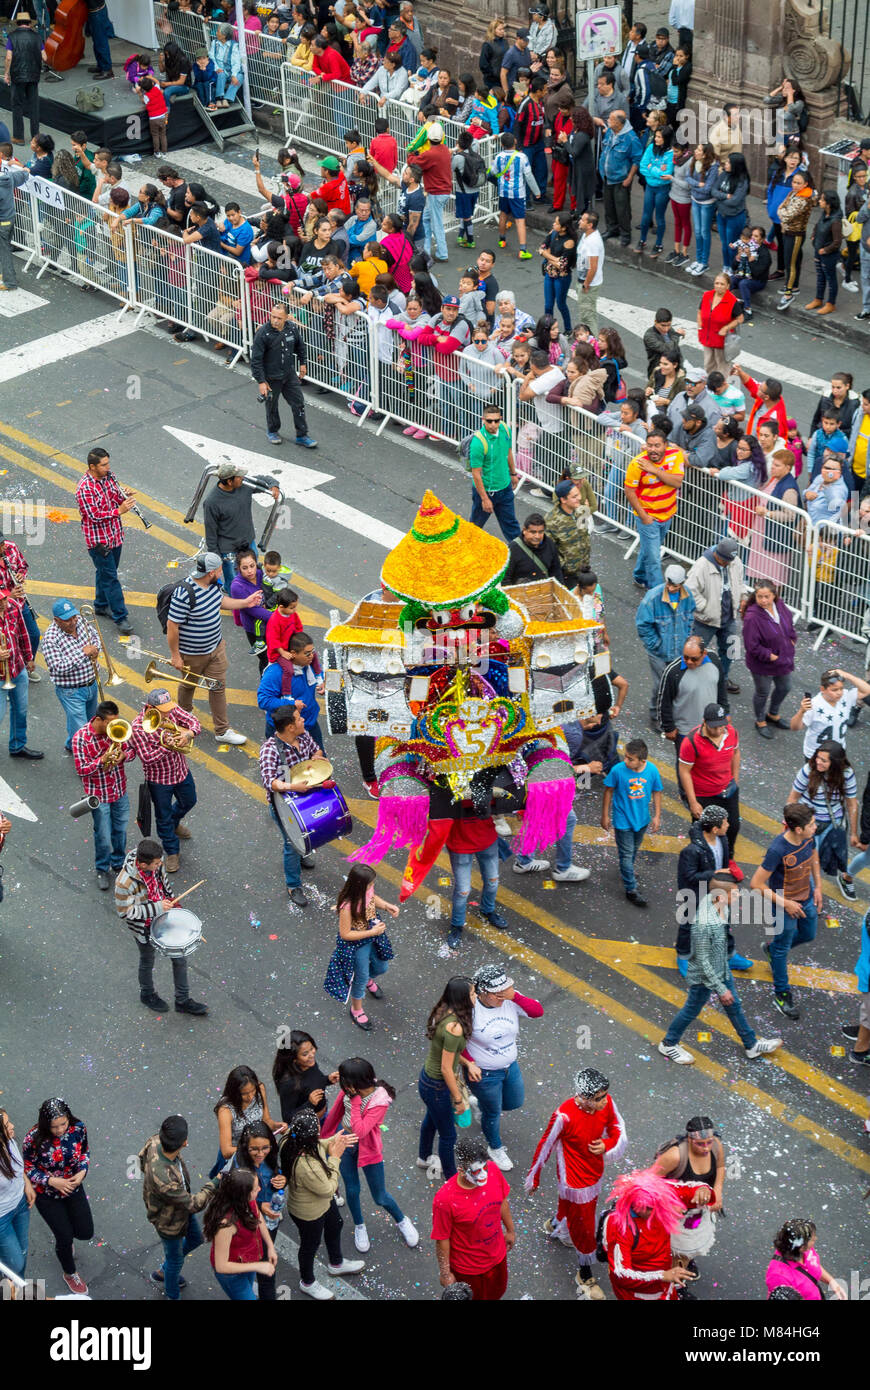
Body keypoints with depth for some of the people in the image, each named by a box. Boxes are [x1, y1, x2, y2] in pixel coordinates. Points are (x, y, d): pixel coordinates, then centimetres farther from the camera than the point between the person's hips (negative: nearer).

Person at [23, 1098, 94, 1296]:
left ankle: (63, 1232, 48)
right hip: (46, 1196, -3)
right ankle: (70, 1274, 36)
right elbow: (28, 1169, -16)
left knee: (86, 1233, 10)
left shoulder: (78, 1128, -21)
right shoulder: (34, 1138, -30)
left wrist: (83, 1171, -19)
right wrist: (52, 1181, -29)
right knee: (65, 1238, 4)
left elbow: (85, 1151, -1)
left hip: (74, 1189, 3)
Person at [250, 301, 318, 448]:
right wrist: (261, 381, -19)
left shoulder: (292, 328, -8)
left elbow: (300, 346, 15)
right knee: (272, 406, 14)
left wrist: (303, 363, 20)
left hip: (290, 375, 4)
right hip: (271, 378, -4)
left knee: (299, 404, 5)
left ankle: (302, 436, 17)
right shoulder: (263, 333, -21)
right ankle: (272, 431, 39)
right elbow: (256, 360, -18)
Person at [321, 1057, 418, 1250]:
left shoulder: (380, 1102, -31)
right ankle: (359, 1226, 45)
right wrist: (324, 1135, 16)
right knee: (352, 1190, 17)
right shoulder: (349, 1090, -15)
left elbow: (360, 1131, -35)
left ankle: (402, 1221, 40)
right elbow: (336, 1111, 4)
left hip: (367, 1148, -4)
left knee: (380, 1197, 10)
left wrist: (355, 1101, -35)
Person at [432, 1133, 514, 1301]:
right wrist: (445, 1273, -11)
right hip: (468, 1267, -5)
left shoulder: (493, 1171, -22)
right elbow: (442, 1240, -22)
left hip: (497, 1256, 5)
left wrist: (510, 1230, 13)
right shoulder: (445, 1199, -37)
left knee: (496, 1293, 30)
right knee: (474, 1296, 23)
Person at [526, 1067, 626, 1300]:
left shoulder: (606, 1103, -20)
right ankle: (585, 1276, 33)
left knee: (570, 1206, 33)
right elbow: (546, 1145, -19)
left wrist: (607, 1145, -25)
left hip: (595, 1173, 6)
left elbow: (618, 1130, -2)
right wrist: (533, 1176, -4)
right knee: (583, 1227, 10)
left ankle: (554, 1225, 66)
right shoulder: (564, 1116, -35)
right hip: (575, 1180, -6)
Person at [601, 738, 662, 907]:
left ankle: (626, 873, 49)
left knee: (634, 850, 24)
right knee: (626, 854, 2)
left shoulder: (652, 770, -17)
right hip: (623, 820, -3)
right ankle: (631, 889, 13)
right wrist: (605, 815, -1)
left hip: (642, 819, 3)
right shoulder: (618, 770, -23)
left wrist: (657, 816, -1)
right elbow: (609, 791, -8)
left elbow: (656, 792, -2)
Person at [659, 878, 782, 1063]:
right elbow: (702, 961, -28)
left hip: (722, 969, 8)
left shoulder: (711, 900, -18)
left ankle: (751, 1045, 45)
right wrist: (721, 989, -21)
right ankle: (668, 1044, 42)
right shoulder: (703, 924, -41)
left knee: (734, 1006, 25)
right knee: (691, 1011, 17)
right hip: (704, 977, -8)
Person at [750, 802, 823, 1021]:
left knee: (808, 935, 29)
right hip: (785, 906, -7)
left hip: (807, 899, 7)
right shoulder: (778, 850, -36)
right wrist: (785, 904, -22)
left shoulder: (809, 837, -16)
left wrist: (818, 886, 6)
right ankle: (781, 994, 33)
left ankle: (771, 948, 55)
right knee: (782, 948, 14)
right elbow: (756, 884, -28)